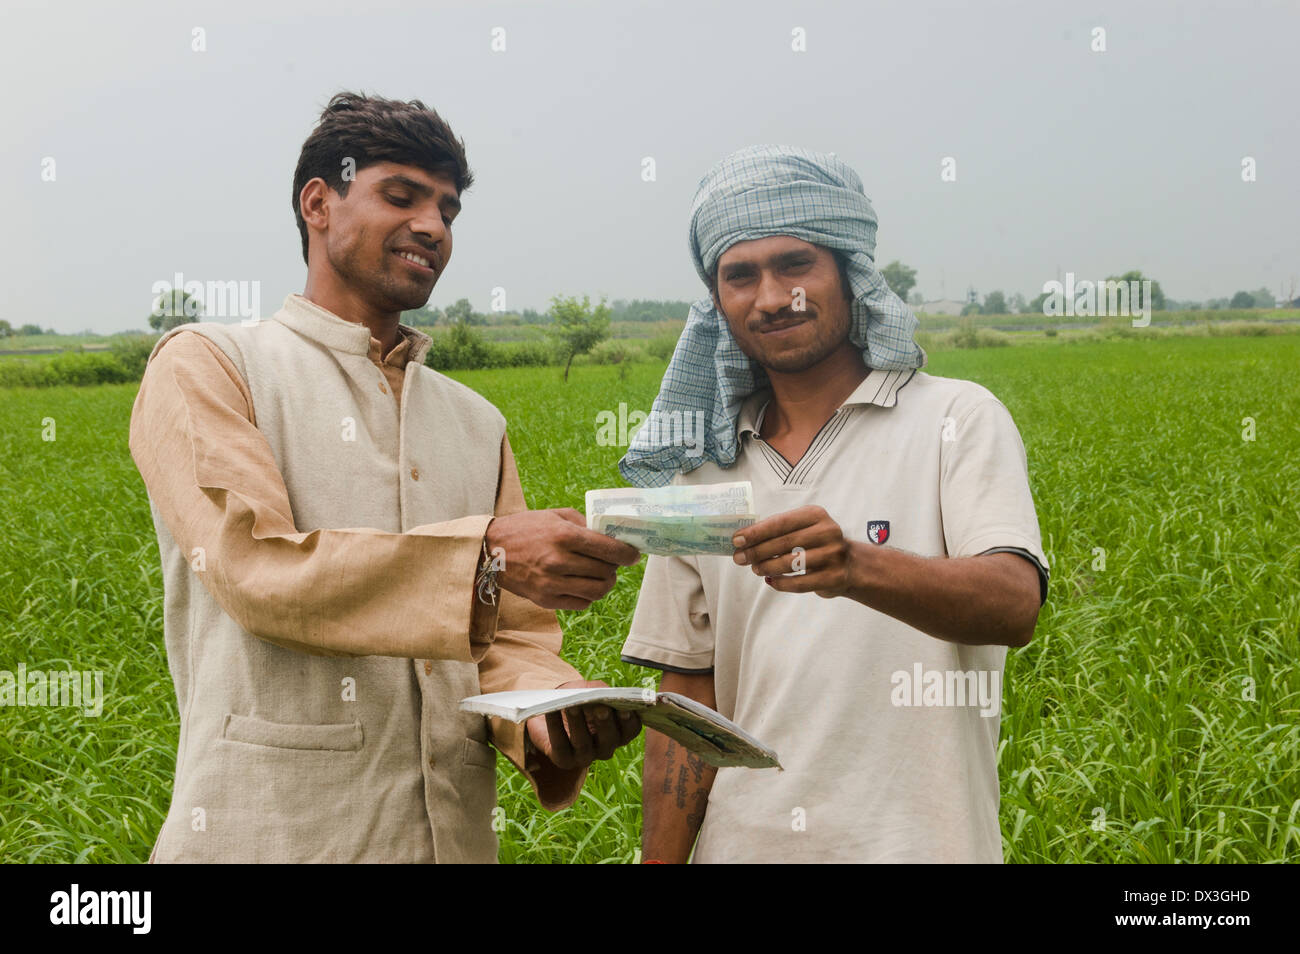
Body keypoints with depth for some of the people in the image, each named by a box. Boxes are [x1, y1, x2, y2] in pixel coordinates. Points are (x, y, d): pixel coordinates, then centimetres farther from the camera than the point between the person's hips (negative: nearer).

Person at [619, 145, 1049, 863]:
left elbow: (1016, 604, -19)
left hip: (914, 840, -3)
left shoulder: (958, 419, -4)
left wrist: (857, 567, -36)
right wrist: (657, 860, -1)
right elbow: (688, 693, 7)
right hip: (739, 843, 3)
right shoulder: (703, 468, 6)